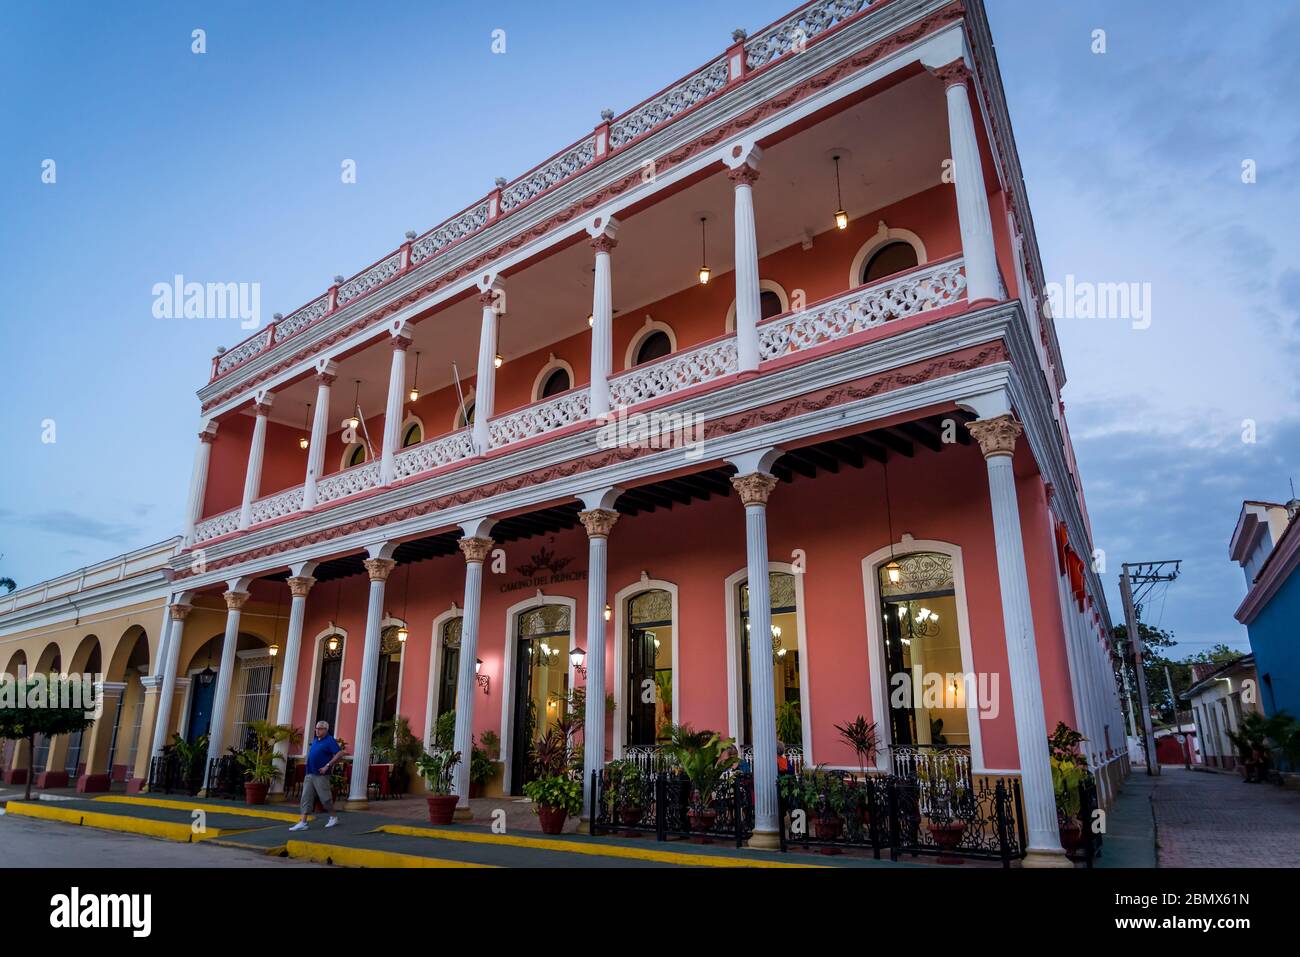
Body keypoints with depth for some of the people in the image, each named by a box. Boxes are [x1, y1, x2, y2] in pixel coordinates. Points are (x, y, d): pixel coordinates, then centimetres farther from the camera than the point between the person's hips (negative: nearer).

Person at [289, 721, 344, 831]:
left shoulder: (330, 741, -9)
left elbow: (340, 754, -18)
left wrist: (327, 766, -20)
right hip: (309, 774, 8)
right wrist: (308, 769, 16)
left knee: (325, 797, 0)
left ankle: (334, 817, 17)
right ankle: (303, 823, 2)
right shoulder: (315, 741, 14)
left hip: (321, 775, -7)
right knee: (306, 798, 1)